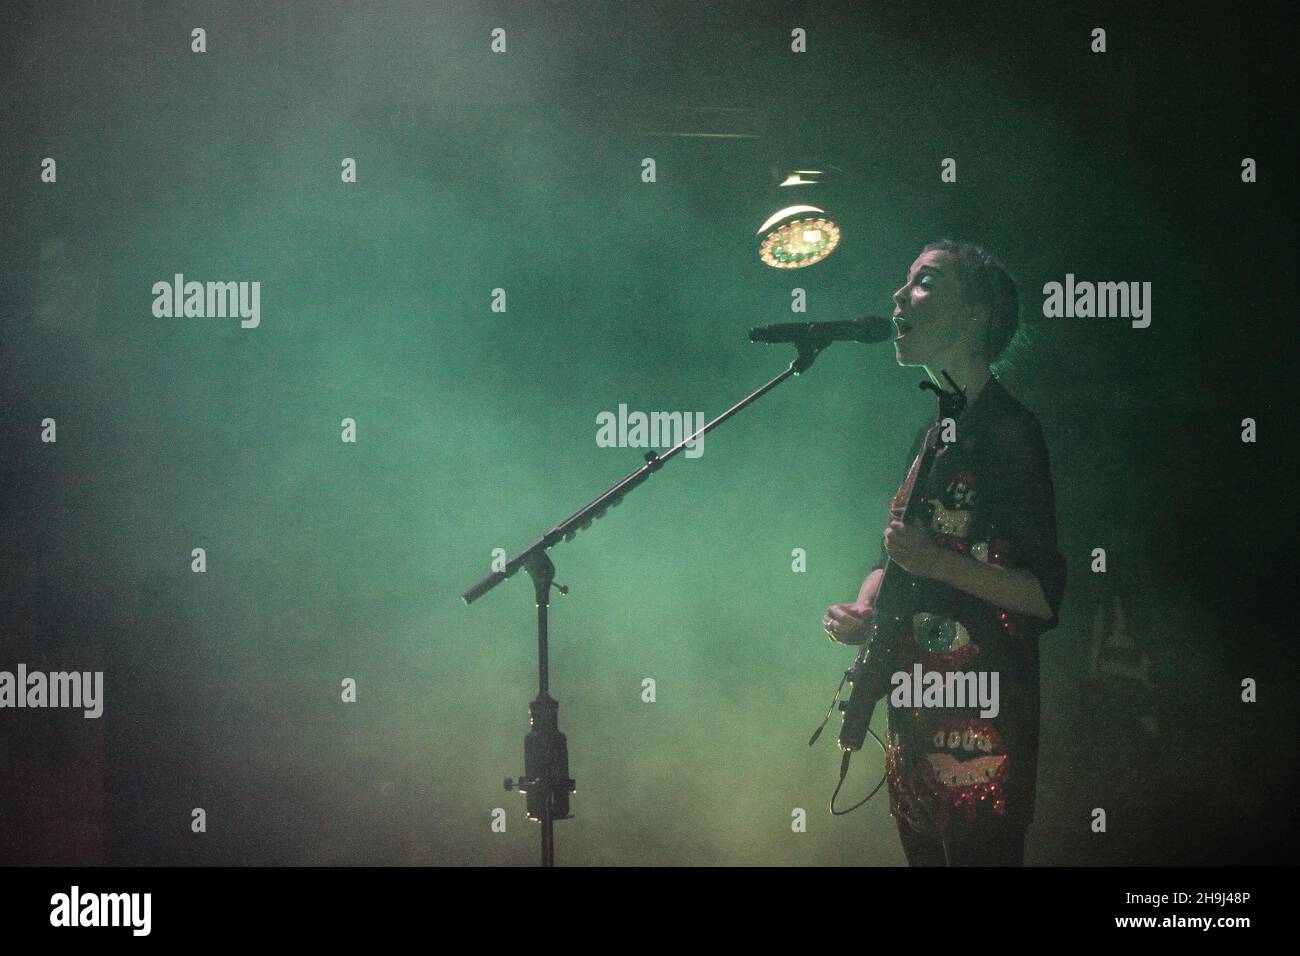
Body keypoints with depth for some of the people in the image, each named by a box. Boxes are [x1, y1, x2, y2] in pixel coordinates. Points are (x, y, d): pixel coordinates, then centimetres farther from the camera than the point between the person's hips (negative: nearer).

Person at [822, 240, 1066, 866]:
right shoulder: (933, 434, 15)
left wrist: (936, 561, -24)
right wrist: (861, 612, 3)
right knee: (921, 853, 16)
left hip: (980, 724, -9)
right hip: (913, 716, 9)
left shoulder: (1007, 431, -12)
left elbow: (1048, 595, -16)